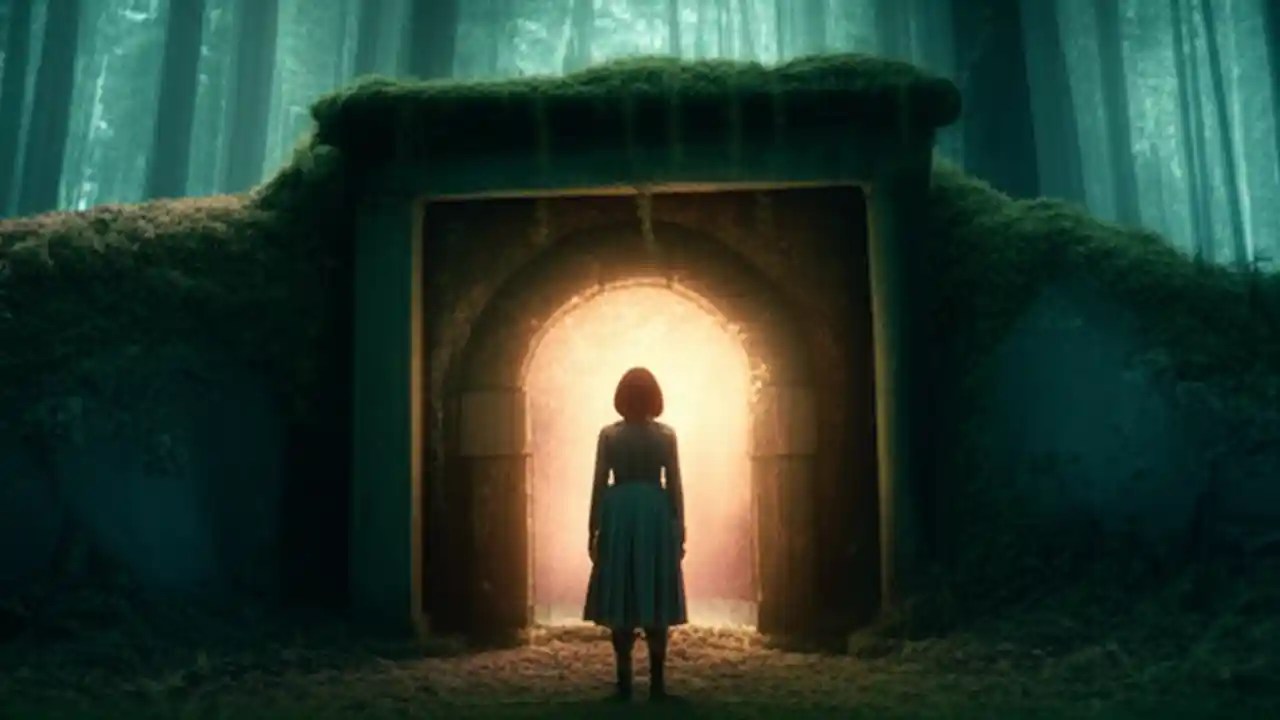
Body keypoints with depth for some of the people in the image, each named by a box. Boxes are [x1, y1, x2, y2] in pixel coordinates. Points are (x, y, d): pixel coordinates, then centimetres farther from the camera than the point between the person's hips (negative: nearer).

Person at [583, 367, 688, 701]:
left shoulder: (608, 435, -2)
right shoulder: (666, 435, 0)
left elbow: (599, 484, -2)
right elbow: (674, 485, 0)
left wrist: (593, 530, 4)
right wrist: (679, 529, 7)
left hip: (619, 516, 0)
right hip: (656, 515, 1)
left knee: (620, 600, 5)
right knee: (656, 599, 5)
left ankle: (624, 684, 5)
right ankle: (657, 683, 5)